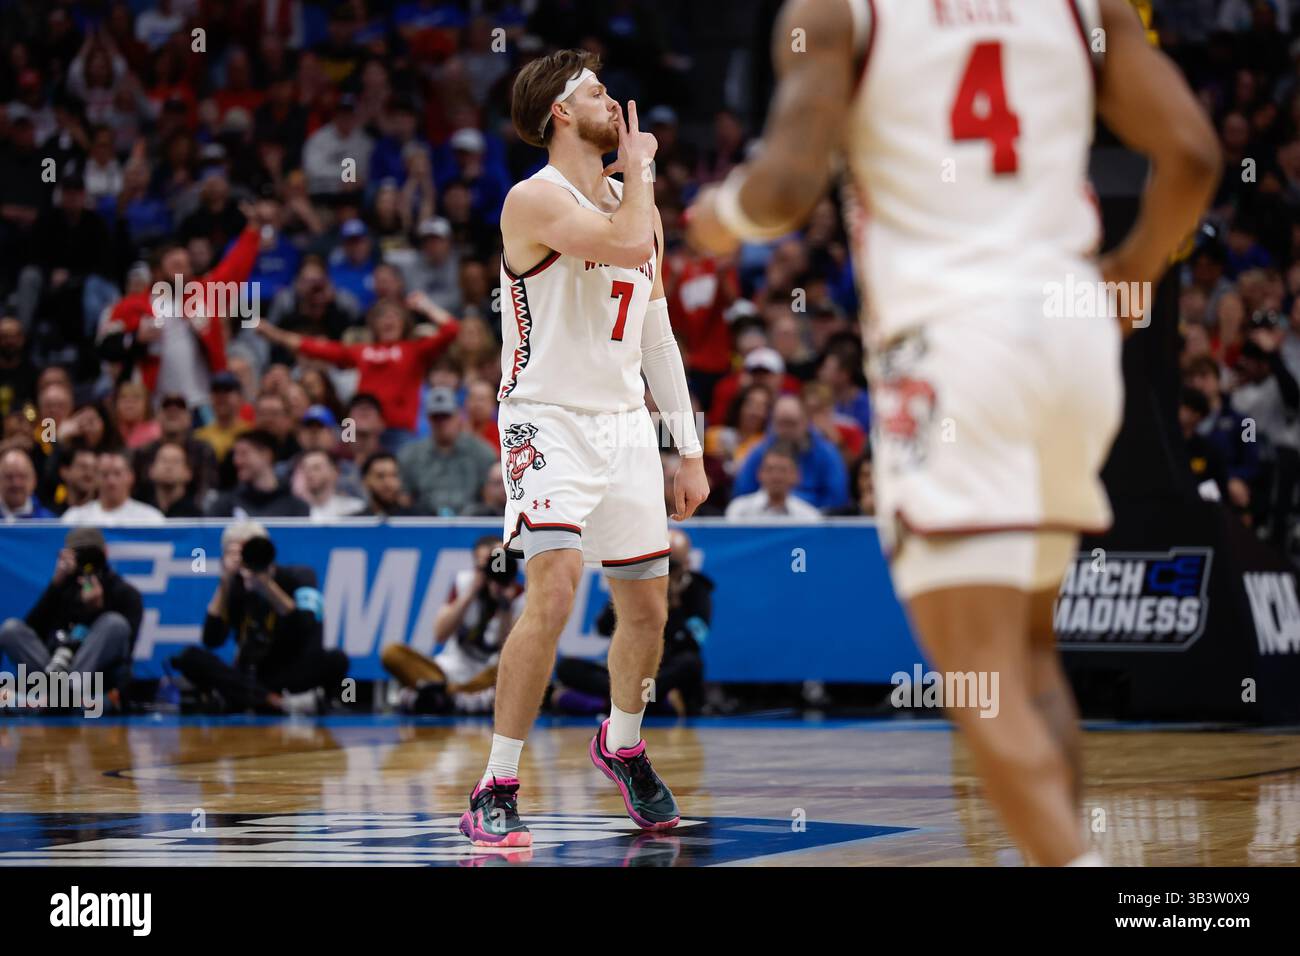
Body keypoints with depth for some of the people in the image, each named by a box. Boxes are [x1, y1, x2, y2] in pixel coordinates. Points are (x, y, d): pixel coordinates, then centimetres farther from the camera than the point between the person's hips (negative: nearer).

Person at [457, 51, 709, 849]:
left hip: (626, 423, 7)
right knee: (555, 593, -23)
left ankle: (621, 744, 42)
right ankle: (495, 793, -18)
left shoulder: (637, 204, 12)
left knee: (648, 609, 13)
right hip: (549, 421, -7)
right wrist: (639, 165, -12)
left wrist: (690, 449, 16)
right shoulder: (536, 200, -12)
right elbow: (625, 245, -31)